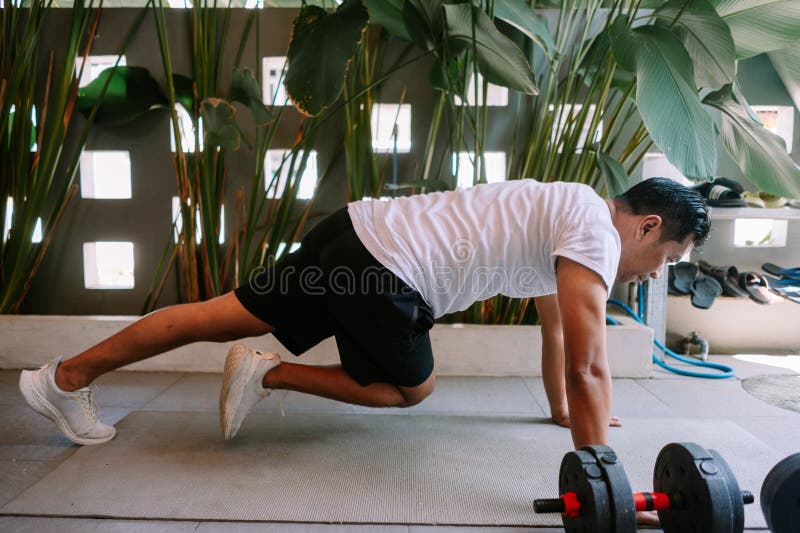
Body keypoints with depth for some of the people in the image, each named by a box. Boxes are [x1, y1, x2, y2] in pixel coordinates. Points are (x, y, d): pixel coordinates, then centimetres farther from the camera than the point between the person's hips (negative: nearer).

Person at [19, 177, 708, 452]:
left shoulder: (564, 214, 23)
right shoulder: (597, 235, -6)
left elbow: (555, 328, 31)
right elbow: (589, 369, -14)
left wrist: (563, 411, 39)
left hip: (356, 232, 9)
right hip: (384, 272, -9)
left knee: (225, 315, 15)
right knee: (409, 389, 15)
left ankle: (65, 377, 29)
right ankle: (265, 373, 11)